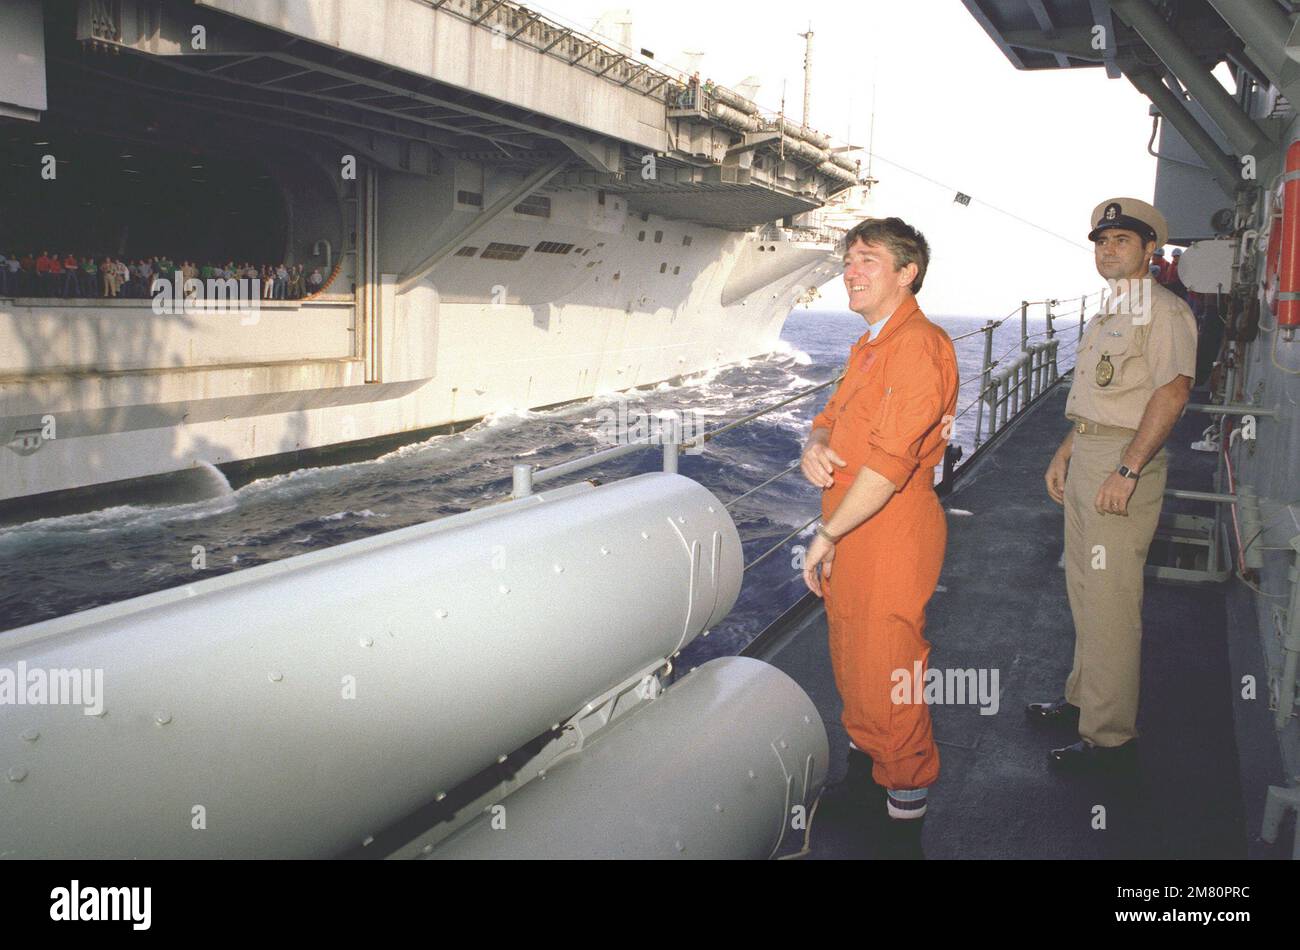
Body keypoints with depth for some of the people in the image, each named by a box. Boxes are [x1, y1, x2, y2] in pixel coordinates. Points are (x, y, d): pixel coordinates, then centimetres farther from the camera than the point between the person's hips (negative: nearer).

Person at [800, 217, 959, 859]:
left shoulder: (918, 346, -18)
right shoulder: (868, 347, 15)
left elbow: (891, 459, -24)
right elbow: (834, 416, 17)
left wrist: (827, 534, -18)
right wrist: (814, 447, -8)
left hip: (890, 534, -9)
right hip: (850, 532, 10)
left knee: (885, 674, 0)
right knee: (852, 664, 21)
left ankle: (903, 819, 17)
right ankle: (863, 777, 40)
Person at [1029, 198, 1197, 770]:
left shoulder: (1163, 310, -11)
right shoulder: (1109, 314, 19)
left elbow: (1172, 391, -22)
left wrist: (1127, 469, -27)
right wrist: (1064, 455, 21)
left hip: (1124, 462, -10)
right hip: (1085, 458, 10)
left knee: (1111, 602, -7)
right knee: (1084, 590, 17)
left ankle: (1110, 735, 1)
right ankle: (1083, 698, 31)